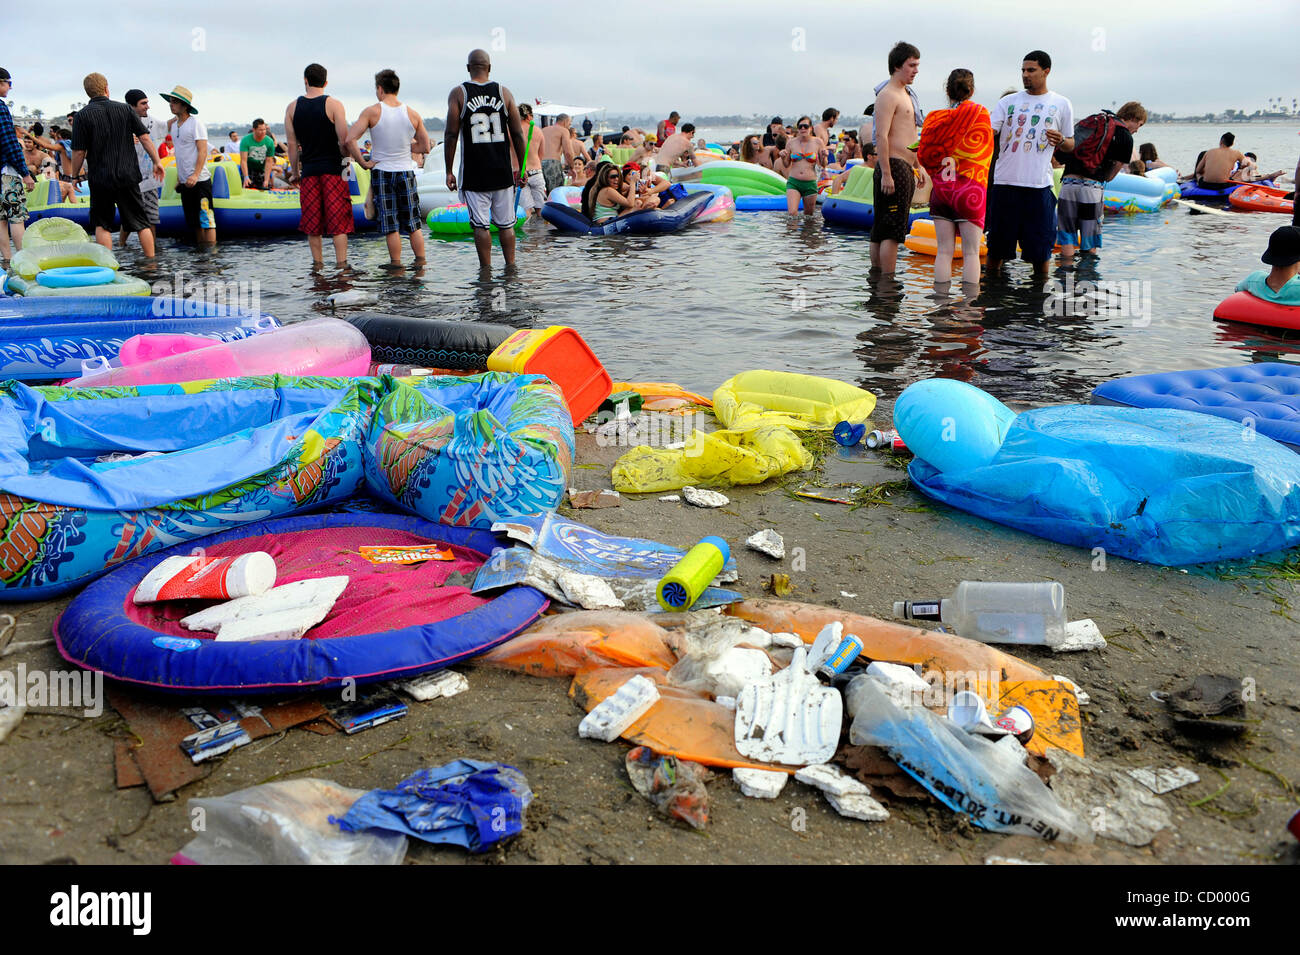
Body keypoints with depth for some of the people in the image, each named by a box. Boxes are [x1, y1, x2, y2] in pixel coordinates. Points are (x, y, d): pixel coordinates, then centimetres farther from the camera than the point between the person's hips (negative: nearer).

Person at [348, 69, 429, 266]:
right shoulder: (412, 114, -1)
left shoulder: (372, 112, -8)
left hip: (381, 172, -2)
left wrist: (363, 162, -5)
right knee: (414, 224, 10)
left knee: (390, 225, 3)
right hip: (406, 172, 2)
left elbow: (350, 140, -15)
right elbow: (425, 147, 5)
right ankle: (421, 262, 11)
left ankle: (396, 264, 5)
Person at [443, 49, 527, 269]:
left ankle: (486, 269, 2)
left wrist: (449, 171, 0)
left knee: (480, 224, 2)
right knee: (506, 224, 10)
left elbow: (451, 135, -6)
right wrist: (522, 169, 11)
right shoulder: (503, 92, 4)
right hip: (502, 172, 2)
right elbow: (517, 135, 3)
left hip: (474, 173, -2)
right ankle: (510, 267, 11)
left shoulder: (458, 94, -2)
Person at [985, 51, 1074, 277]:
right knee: (997, 244, 5)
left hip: (1039, 184, -1)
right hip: (1005, 182, 1)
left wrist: (1061, 141, -7)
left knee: (1040, 249, 2)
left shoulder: (1061, 104, 10)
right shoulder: (1008, 102, 11)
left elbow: (1070, 146, 15)